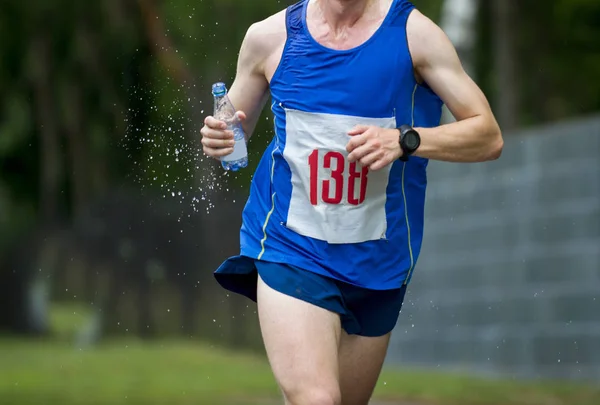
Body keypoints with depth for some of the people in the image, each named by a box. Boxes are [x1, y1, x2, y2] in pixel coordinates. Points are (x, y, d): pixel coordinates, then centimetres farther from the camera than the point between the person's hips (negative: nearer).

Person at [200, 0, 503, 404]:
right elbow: (235, 126, 15)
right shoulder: (270, 36, -1)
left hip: (377, 261, 2)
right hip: (289, 249, -2)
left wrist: (404, 141, -23)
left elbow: (488, 136, -7)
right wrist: (218, 138, -9)